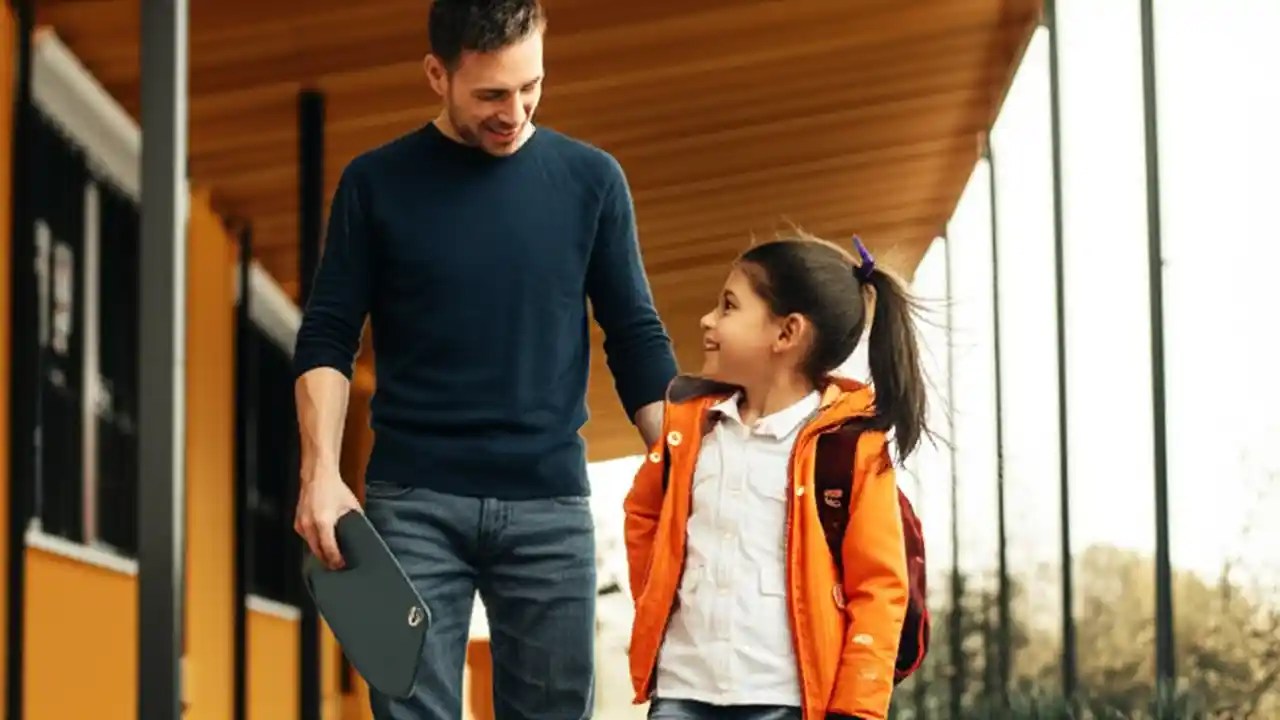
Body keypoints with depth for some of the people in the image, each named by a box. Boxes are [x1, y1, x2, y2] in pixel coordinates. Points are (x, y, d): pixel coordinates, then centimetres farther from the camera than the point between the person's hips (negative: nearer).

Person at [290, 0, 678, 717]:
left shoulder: (590, 180, 5)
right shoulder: (379, 182, 2)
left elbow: (636, 338, 7)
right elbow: (328, 339, 3)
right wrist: (322, 472, -11)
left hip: (550, 501, 1)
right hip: (414, 501, -1)